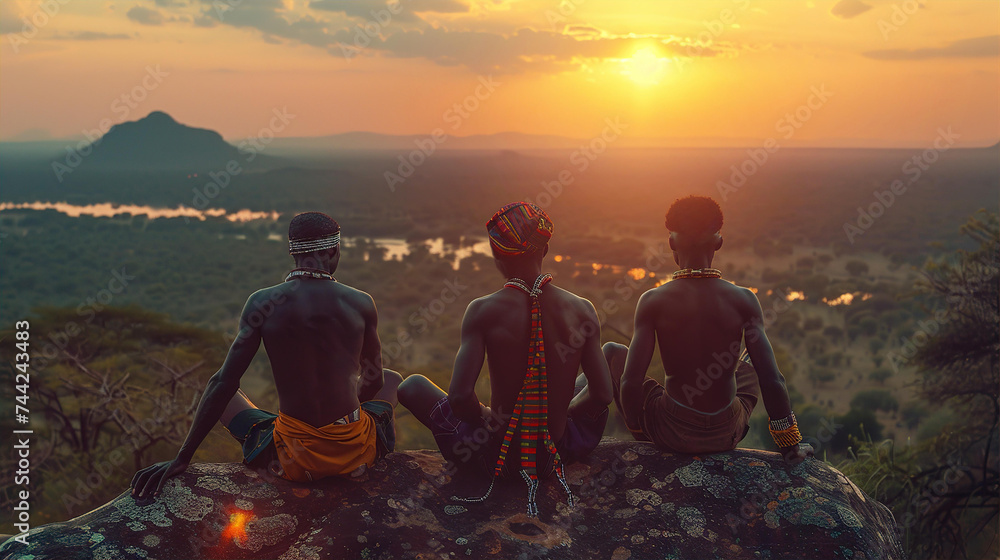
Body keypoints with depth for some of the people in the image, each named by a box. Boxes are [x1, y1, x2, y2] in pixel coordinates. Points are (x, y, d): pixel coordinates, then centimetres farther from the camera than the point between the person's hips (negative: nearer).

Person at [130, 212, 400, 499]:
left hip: (295, 462, 0)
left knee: (223, 397, 26)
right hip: (357, 452, 1)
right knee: (392, 378, 33)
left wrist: (182, 458, 0)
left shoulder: (262, 303, -8)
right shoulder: (361, 303, -6)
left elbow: (223, 383, -7)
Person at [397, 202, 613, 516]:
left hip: (492, 455, -2)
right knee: (613, 358, 30)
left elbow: (460, 396, -22)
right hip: (561, 451, 2)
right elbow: (602, 395, -6)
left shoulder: (483, 311, -18)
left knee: (412, 385, 22)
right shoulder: (582, 310, -11)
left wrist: (487, 418, -1)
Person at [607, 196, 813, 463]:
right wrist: (791, 445, 3)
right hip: (727, 436, 3)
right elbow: (772, 381, -11)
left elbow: (630, 382, -17)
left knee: (612, 350, 19)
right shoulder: (743, 300, -12)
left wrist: (636, 427, 4)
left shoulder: (653, 302, -16)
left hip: (671, 436, -2)